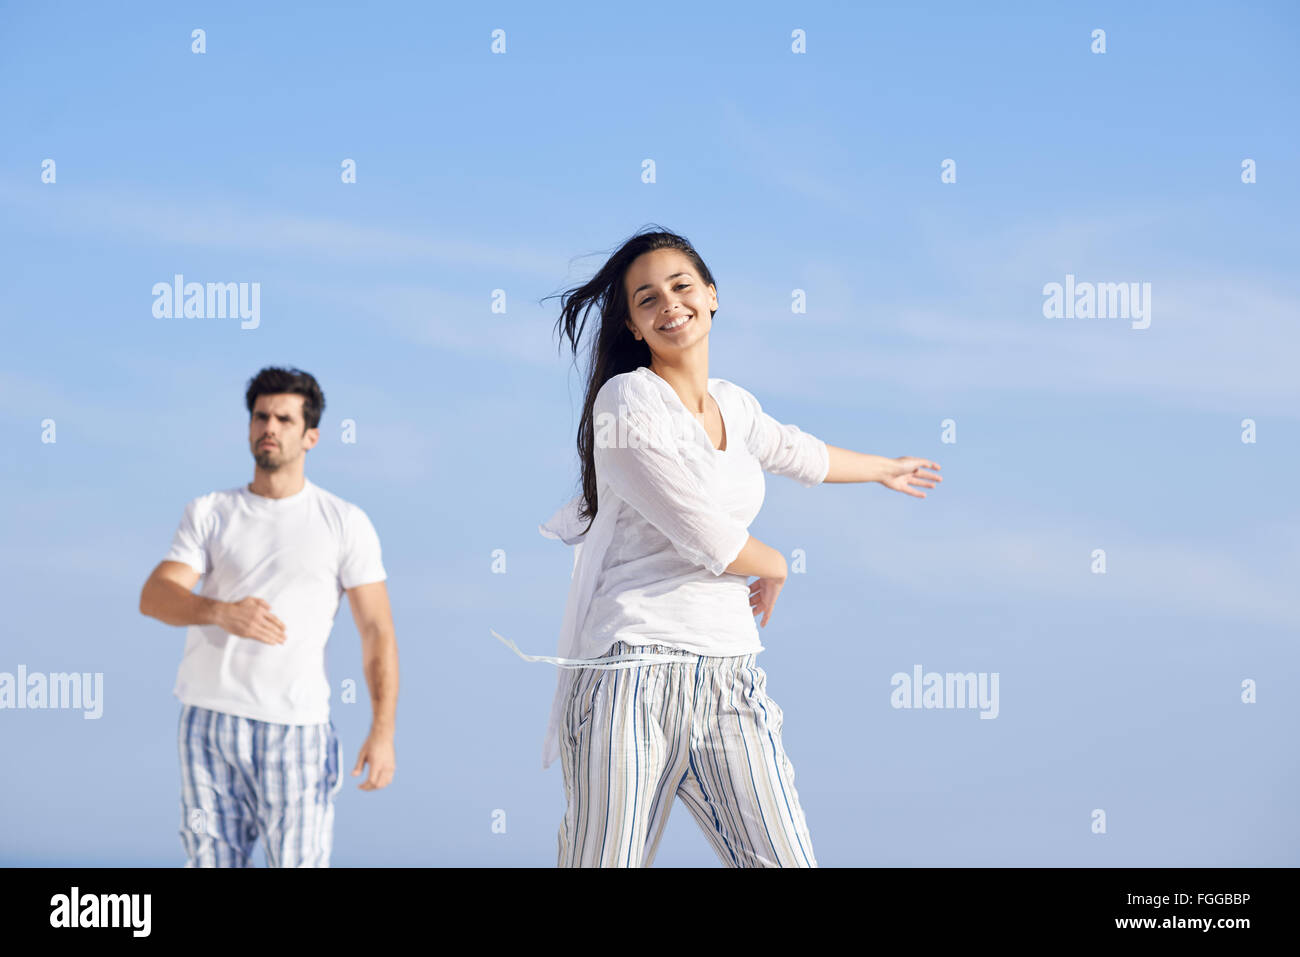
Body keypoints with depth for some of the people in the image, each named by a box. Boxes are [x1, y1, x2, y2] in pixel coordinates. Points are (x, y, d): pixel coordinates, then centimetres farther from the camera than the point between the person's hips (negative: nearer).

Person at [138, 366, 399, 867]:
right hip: (209, 718, 2)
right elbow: (154, 597, -4)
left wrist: (383, 730, -9)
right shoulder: (209, 513, 9)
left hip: (295, 726, -2)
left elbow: (377, 630, 1)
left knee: (299, 862, -6)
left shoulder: (345, 523, 5)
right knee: (211, 862, 4)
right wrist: (222, 612, -26)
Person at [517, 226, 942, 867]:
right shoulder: (628, 400, -7)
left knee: (788, 860, -6)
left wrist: (886, 469, 58)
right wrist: (774, 567, 10)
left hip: (727, 675, 6)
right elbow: (708, 538, -11)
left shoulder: (734, 406, 16)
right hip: (634, 665, -6)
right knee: (607, 862, -7)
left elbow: (800, 454, 39)